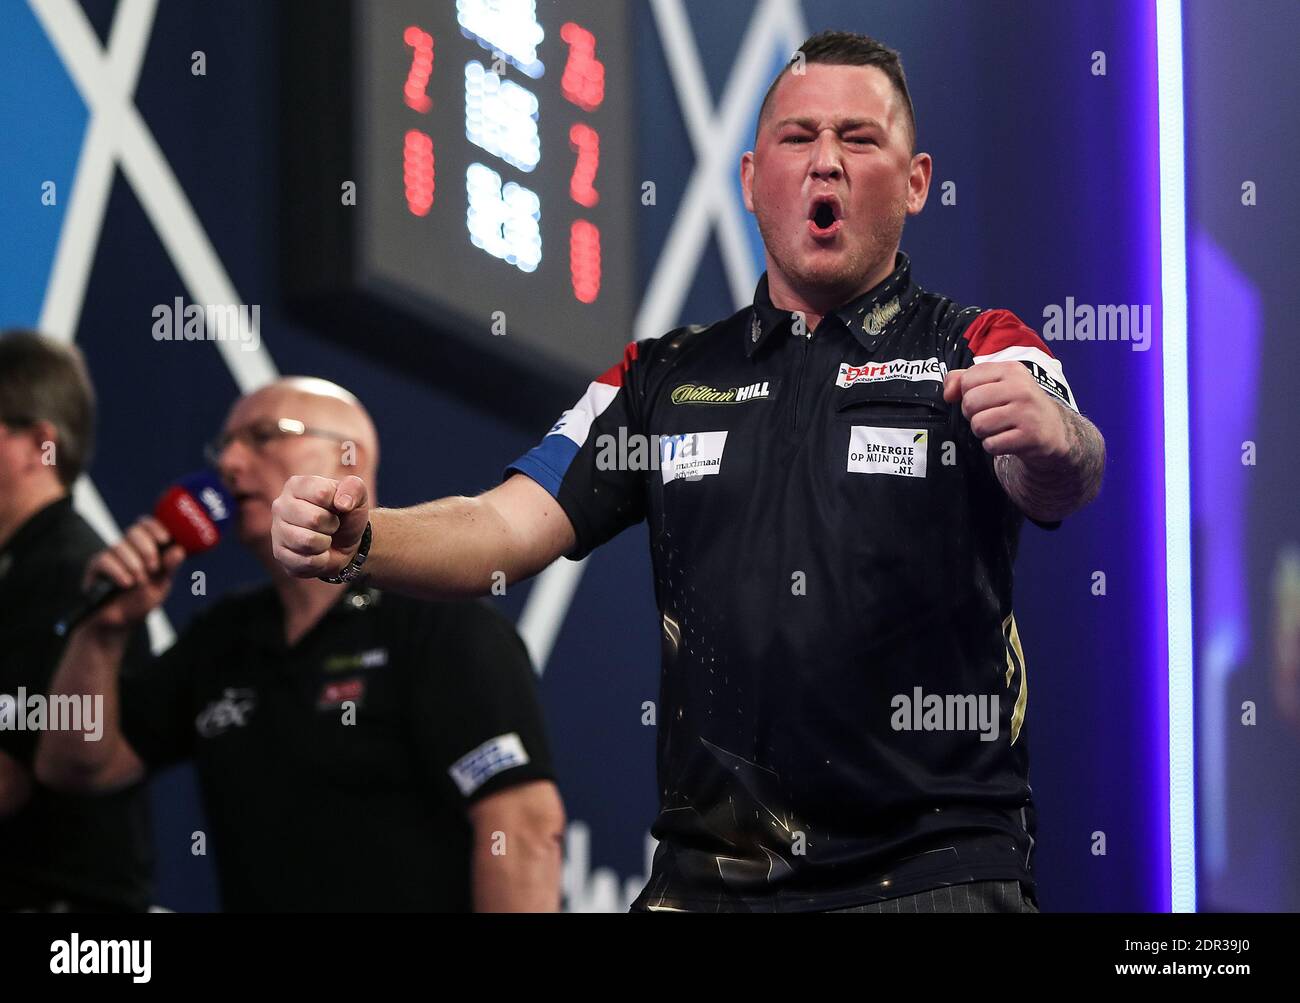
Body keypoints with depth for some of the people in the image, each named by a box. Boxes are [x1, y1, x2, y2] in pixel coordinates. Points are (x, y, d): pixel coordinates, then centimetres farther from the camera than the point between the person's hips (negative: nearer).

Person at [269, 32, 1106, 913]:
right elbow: (504, 531, 6)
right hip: (709, 874, 4)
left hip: (935, 871, -4)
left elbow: (1068, 483, -19)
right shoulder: (666, 380, 14)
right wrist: (358, 538, -14)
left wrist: (1054, 442, -43)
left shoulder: (980, 354, 2)